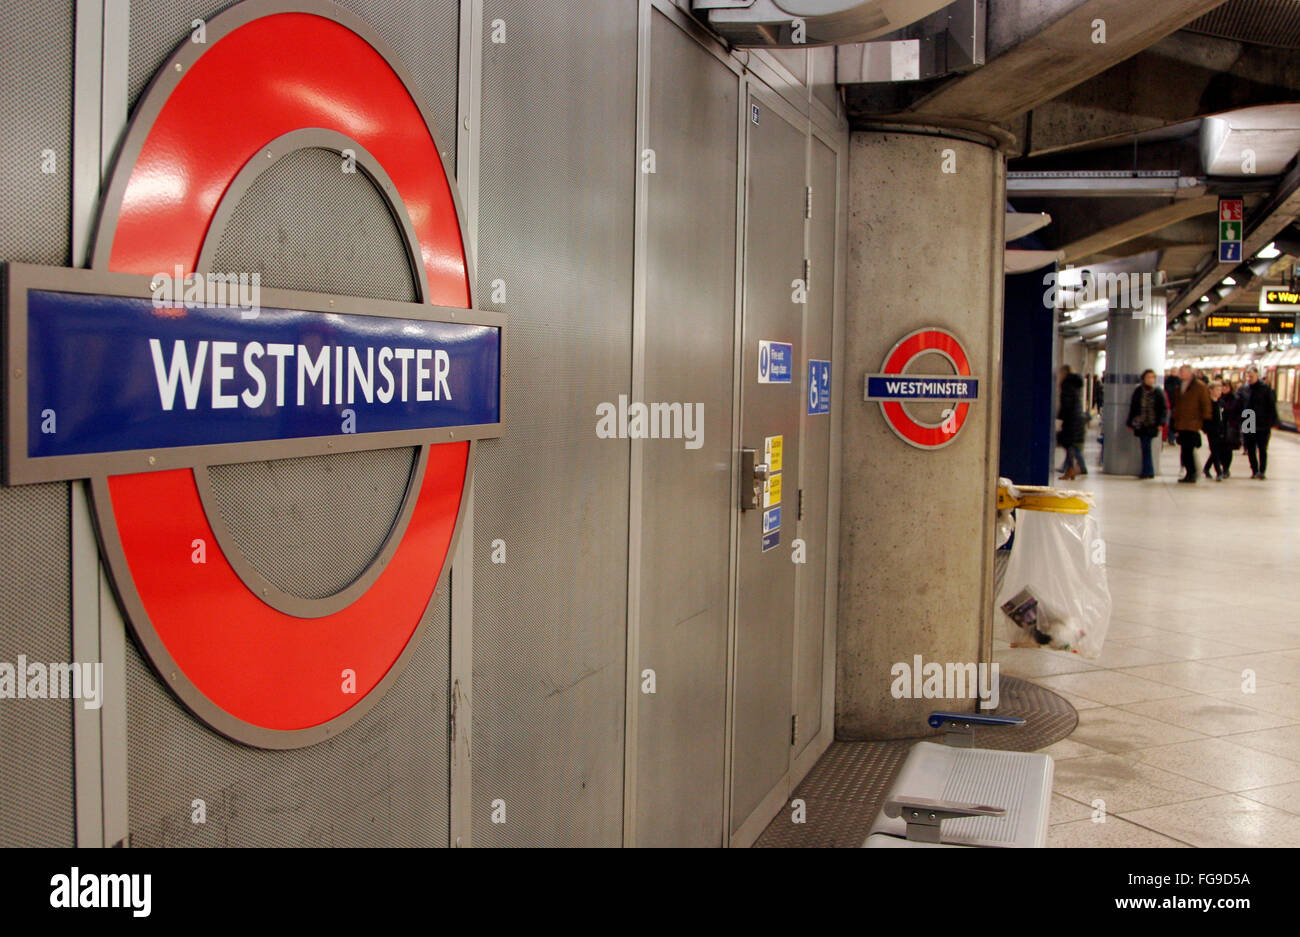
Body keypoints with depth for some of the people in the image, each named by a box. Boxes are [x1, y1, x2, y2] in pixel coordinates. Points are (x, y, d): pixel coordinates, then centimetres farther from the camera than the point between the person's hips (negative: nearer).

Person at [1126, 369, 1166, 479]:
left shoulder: (1158, 392, 2)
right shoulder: (1138, 391, 7)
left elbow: (1163, 409, 3)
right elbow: (1133, 407, 11)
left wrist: (1161, 423, -8)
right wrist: (1130, 423, 9)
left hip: (1152, 424, -2)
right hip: (1140, 424, 2)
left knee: (1146, 446, -9)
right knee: (1145, 447, 3)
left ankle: (1147, 471, -3)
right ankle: (1149, 471, 10)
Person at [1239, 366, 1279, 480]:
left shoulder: (1265, 388, -4)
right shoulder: (1243, 389, 3)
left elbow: (1272, 406, -2)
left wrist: (1272, 422, -5)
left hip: (1263, 426, -3)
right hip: (1247, 426, 3)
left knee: (1262, 449, 1)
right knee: (1250, 450, 8)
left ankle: (1262, 471, 5)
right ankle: (1254, 470, 19)